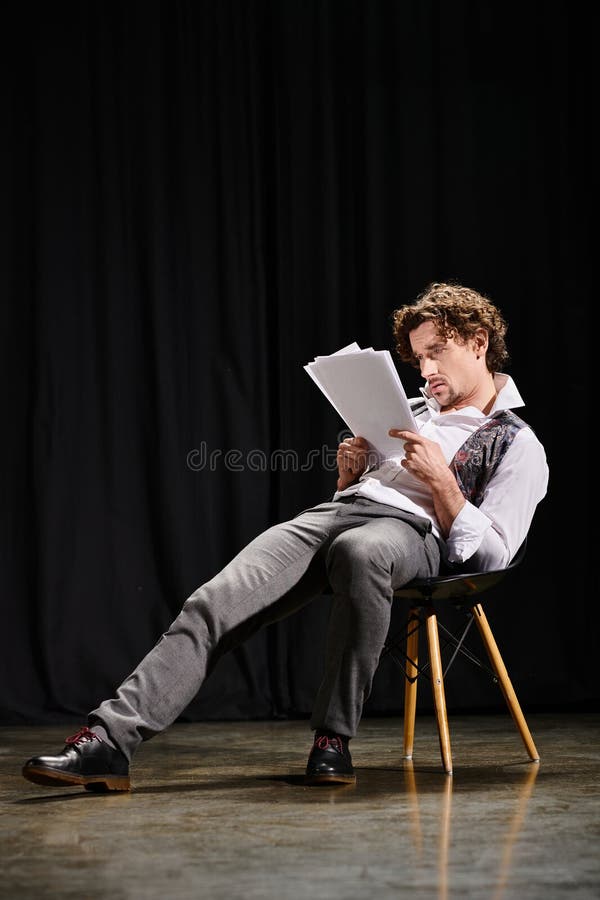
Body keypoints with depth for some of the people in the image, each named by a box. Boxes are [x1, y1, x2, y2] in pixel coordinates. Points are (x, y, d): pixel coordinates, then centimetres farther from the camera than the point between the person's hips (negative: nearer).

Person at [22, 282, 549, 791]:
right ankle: (109, 742, -31)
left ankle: (333, 740, -33)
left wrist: (441, 480, -9)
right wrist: (350, 473, 11)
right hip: (335, 511, 6)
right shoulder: (412, 411, 32)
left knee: (359, 552, -45)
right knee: (213, 604, -21)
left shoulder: (517, 445, 10)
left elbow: (489, 557, -1)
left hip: (413, 530, -6)